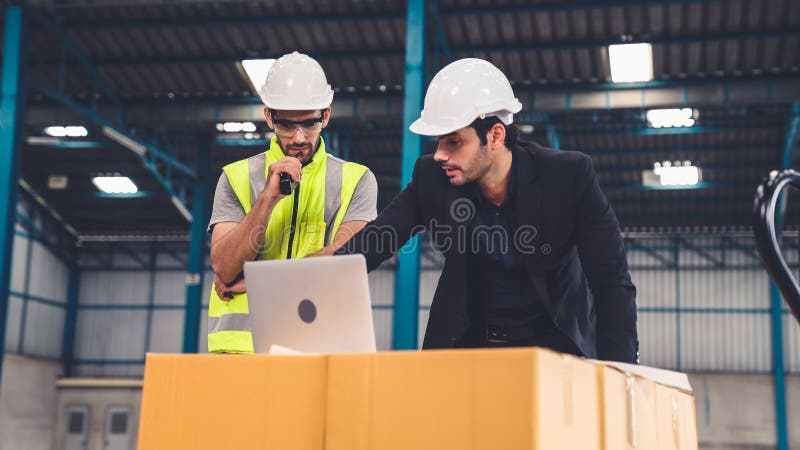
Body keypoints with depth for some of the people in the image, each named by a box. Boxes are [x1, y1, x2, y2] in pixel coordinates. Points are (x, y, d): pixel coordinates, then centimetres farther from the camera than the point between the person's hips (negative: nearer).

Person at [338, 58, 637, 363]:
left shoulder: (569, 176, -16)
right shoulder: (432, 178, -9)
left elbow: (613, 282, -16)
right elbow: (370, 244, -8)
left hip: (553, 341, -2)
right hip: (470, 340, 2)